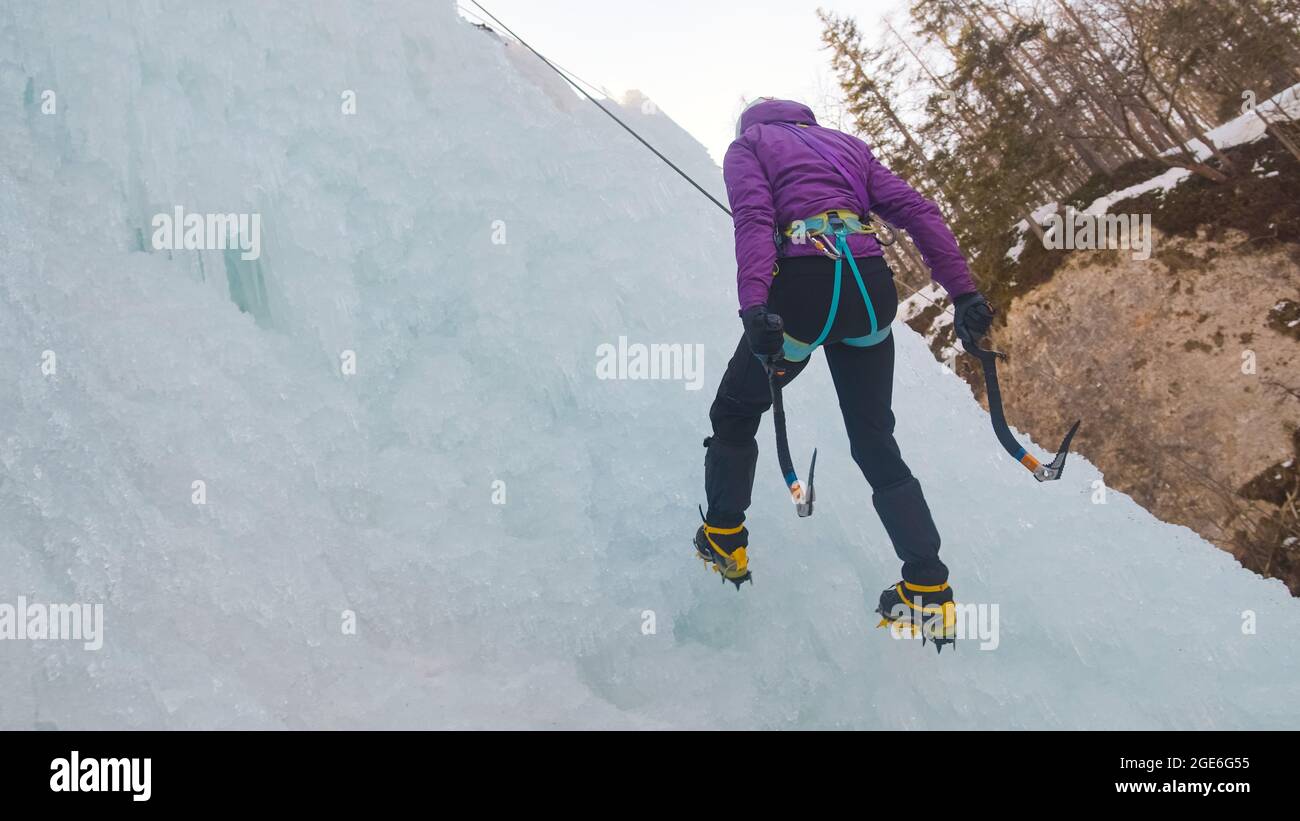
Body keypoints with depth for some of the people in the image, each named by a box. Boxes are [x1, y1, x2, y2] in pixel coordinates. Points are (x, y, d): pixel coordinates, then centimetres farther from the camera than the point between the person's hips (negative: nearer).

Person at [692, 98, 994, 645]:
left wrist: (753, 304, -21)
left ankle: (723, 540, 29)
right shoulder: (846, 145, 30)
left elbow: (754, 219, -6)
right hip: (871, 287, 4)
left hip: (803, 285, -4)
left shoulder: (746, 147, 17)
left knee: (736, 413, 22)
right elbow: (917, 211, 15)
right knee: (875, 442, 15)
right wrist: (963, 291, 7)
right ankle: (928, 587, 10)